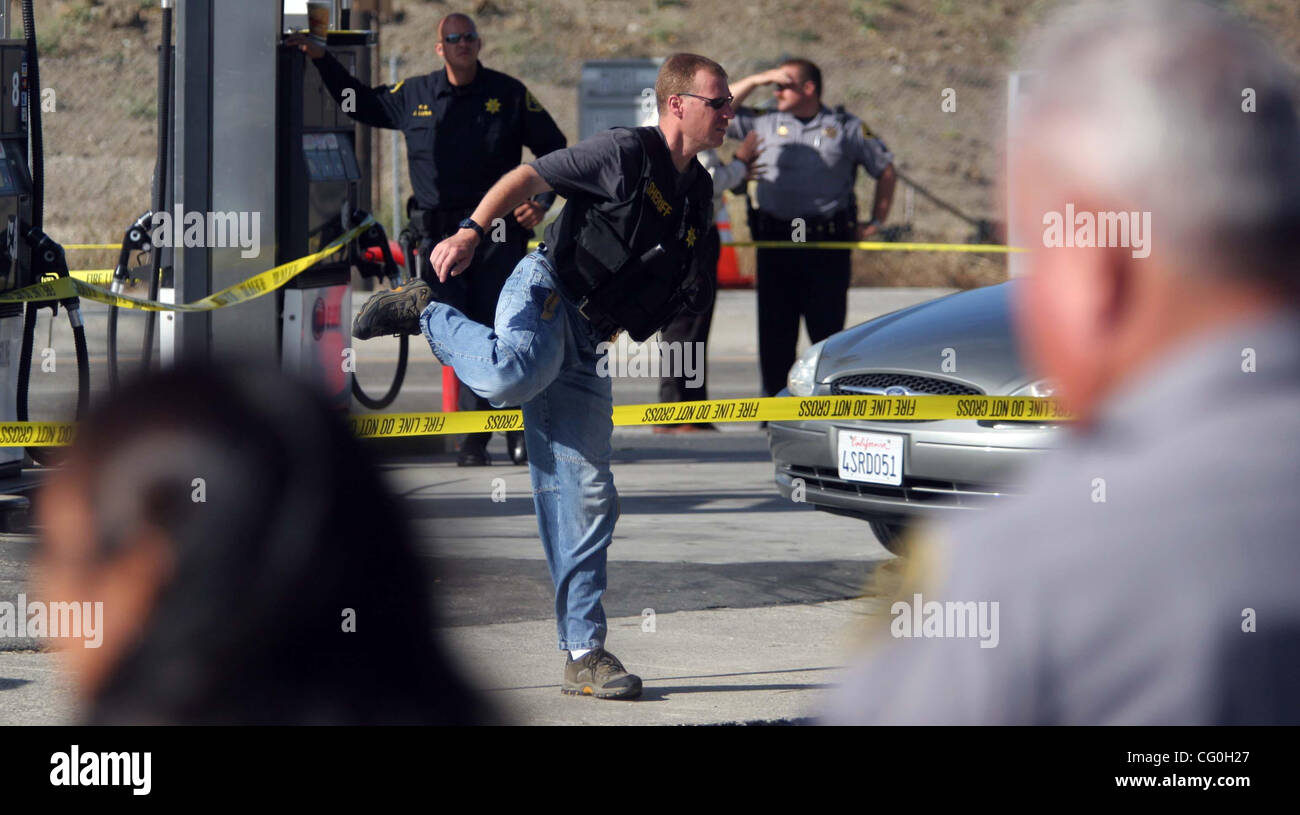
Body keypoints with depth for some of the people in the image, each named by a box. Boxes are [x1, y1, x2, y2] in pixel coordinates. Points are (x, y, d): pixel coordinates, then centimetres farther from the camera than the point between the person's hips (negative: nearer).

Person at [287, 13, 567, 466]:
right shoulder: (413, 96, 10)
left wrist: (542, 201, -1)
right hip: (439, 237, 2)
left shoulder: (509, 94, 5)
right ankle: (475, 439, 3)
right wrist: (322, 60, 21)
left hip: (498, 234, -2)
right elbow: (361, 104, 27)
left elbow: (554, 150, 11)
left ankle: (520, 432, 3)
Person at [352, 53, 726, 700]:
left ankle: (584, 653, 5)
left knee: (588, 499, 2)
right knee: (510, 376, -42)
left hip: (585, 344, 7)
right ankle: (425, 314, -12)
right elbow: (526, 178, -10)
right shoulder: (625, 152, -5)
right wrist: (471, 231, -24)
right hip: (547, 290, -6)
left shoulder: (699, 193, 18)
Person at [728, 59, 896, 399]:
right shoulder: (764, 124, 11)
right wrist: (755, 80, 3)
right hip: (775, 243, 2)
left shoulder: (846, 128, 5)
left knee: (827, 329, -1)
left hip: (828, 243, -2)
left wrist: (876, 222, 8)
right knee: (775, 332, 3)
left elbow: (885, 169, 12)